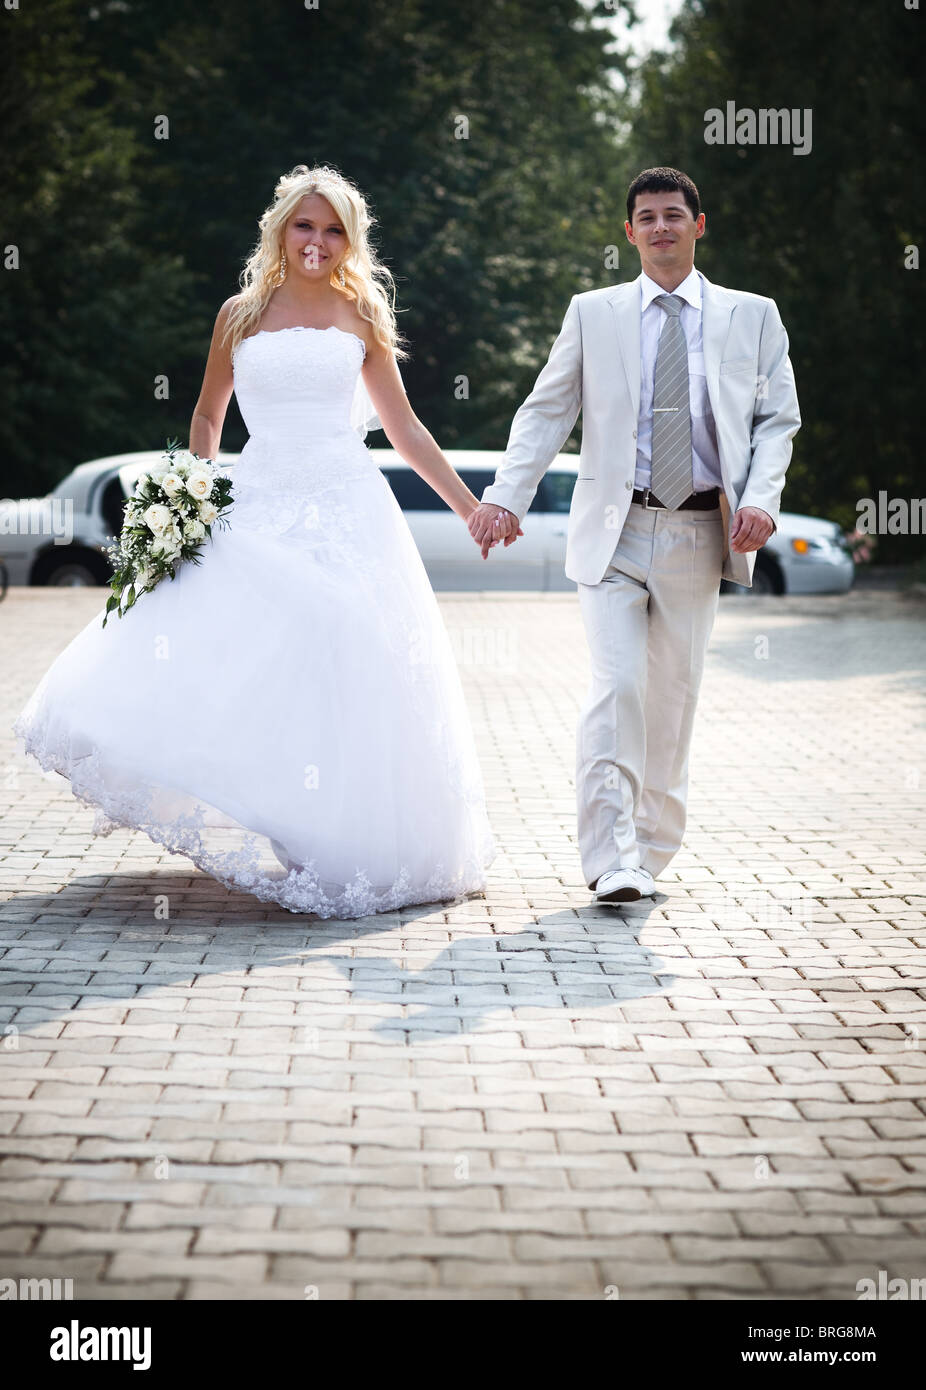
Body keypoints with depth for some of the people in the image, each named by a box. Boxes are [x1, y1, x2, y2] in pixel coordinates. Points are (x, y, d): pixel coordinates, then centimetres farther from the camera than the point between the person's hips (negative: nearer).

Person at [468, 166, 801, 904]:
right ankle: (613, 863, -12)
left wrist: (761, 498, -9)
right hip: (614, 532, -1)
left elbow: (778, 419, 9)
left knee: (673, 696, 8)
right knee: (617, 688, -14)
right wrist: (505, 497, -7)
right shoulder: (593, 314, 8)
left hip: (699, 532, 1)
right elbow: (546, 413, 7)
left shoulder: (753, 316, 9)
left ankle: (651, 849, 22)